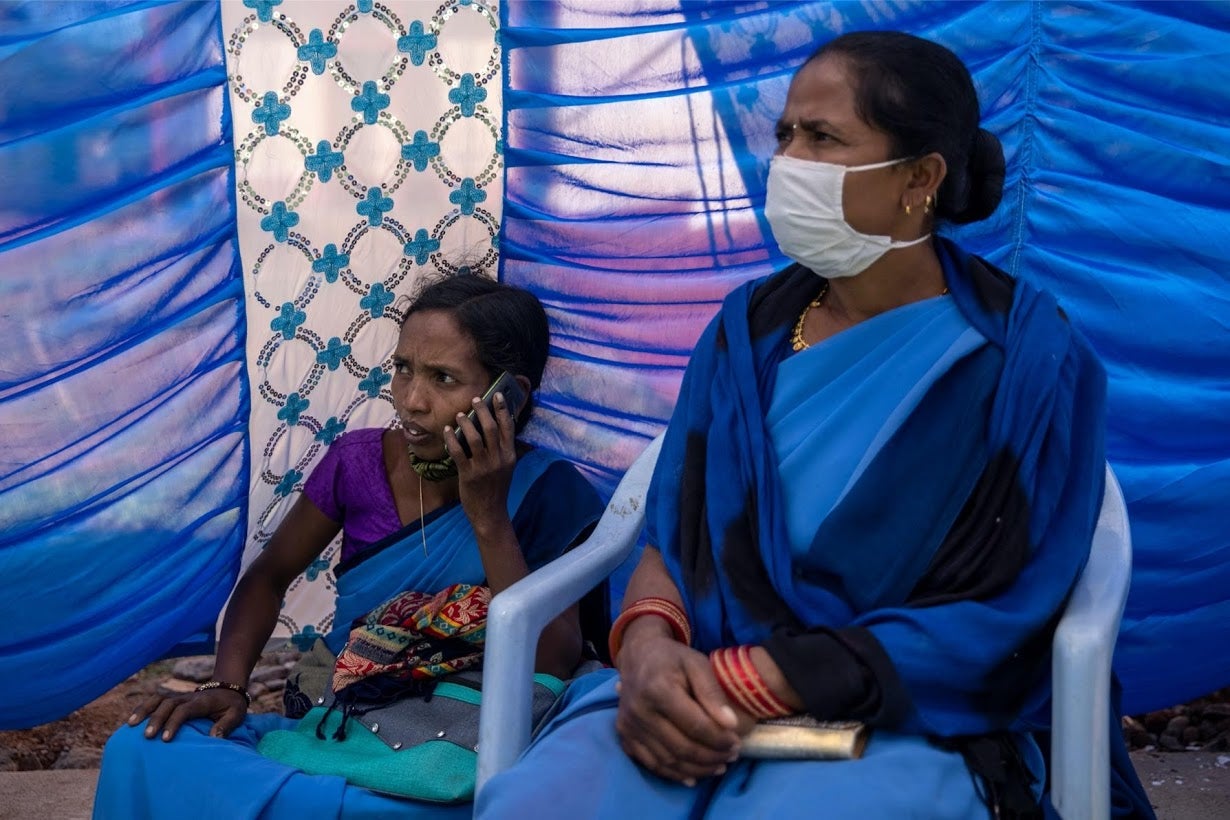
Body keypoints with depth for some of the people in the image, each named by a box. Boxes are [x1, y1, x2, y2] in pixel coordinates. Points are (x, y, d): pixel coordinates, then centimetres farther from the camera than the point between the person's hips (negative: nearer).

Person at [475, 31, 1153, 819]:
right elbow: (672, 535, 9)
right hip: (704, 702, 4)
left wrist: (747, 683, -17)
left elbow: (998, 616, -10)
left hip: (905, 726, -3)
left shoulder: (1028, 356, -5)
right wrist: (649, 649, -16)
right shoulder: (749, 328, 9)